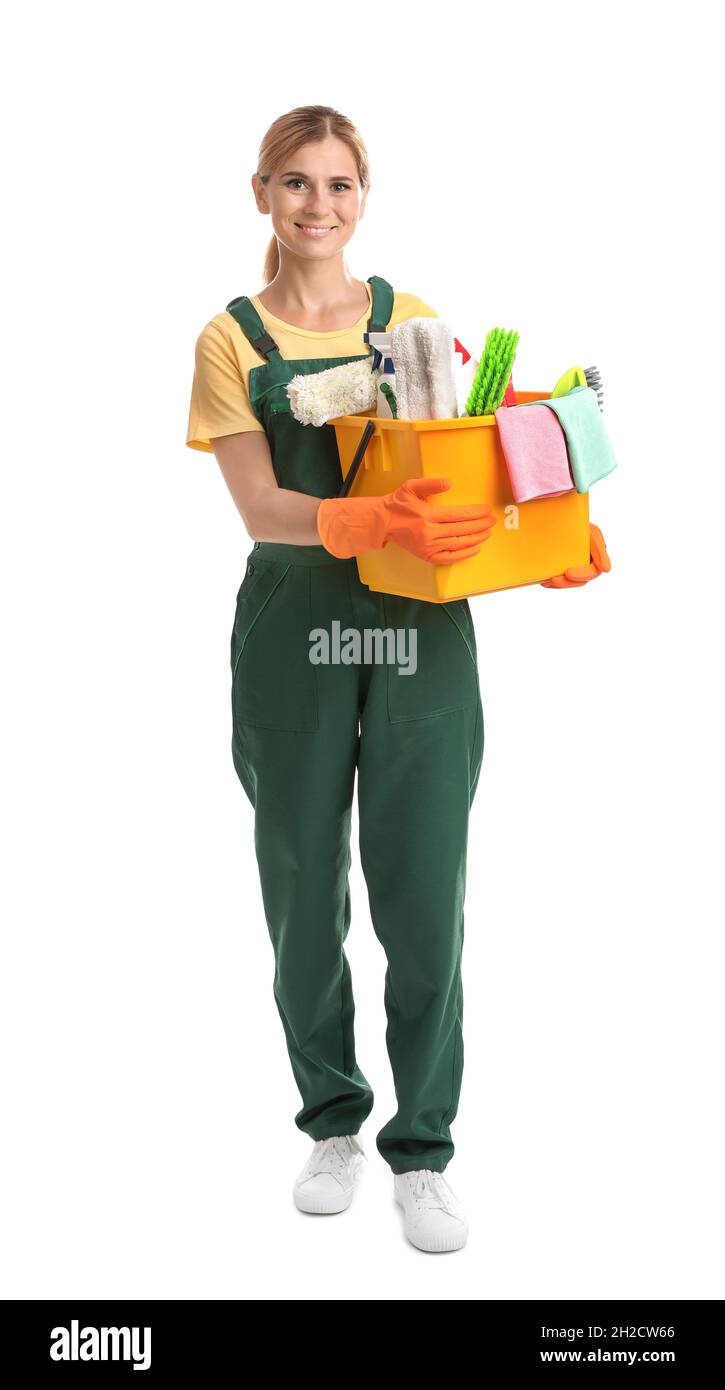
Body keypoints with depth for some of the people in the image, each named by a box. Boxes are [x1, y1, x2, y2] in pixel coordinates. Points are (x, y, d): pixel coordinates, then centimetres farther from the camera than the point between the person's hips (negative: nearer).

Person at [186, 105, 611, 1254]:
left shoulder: (414, 320, 11)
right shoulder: (232, 340, 6)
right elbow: (261, 507, -7)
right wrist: (373, 519, -26)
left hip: (423, 628, 1)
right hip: (294, 628, 0)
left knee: (423, 893, -1)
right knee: (305, 892, 6)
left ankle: (422, 1149, 15)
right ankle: (333, 1122, 28)